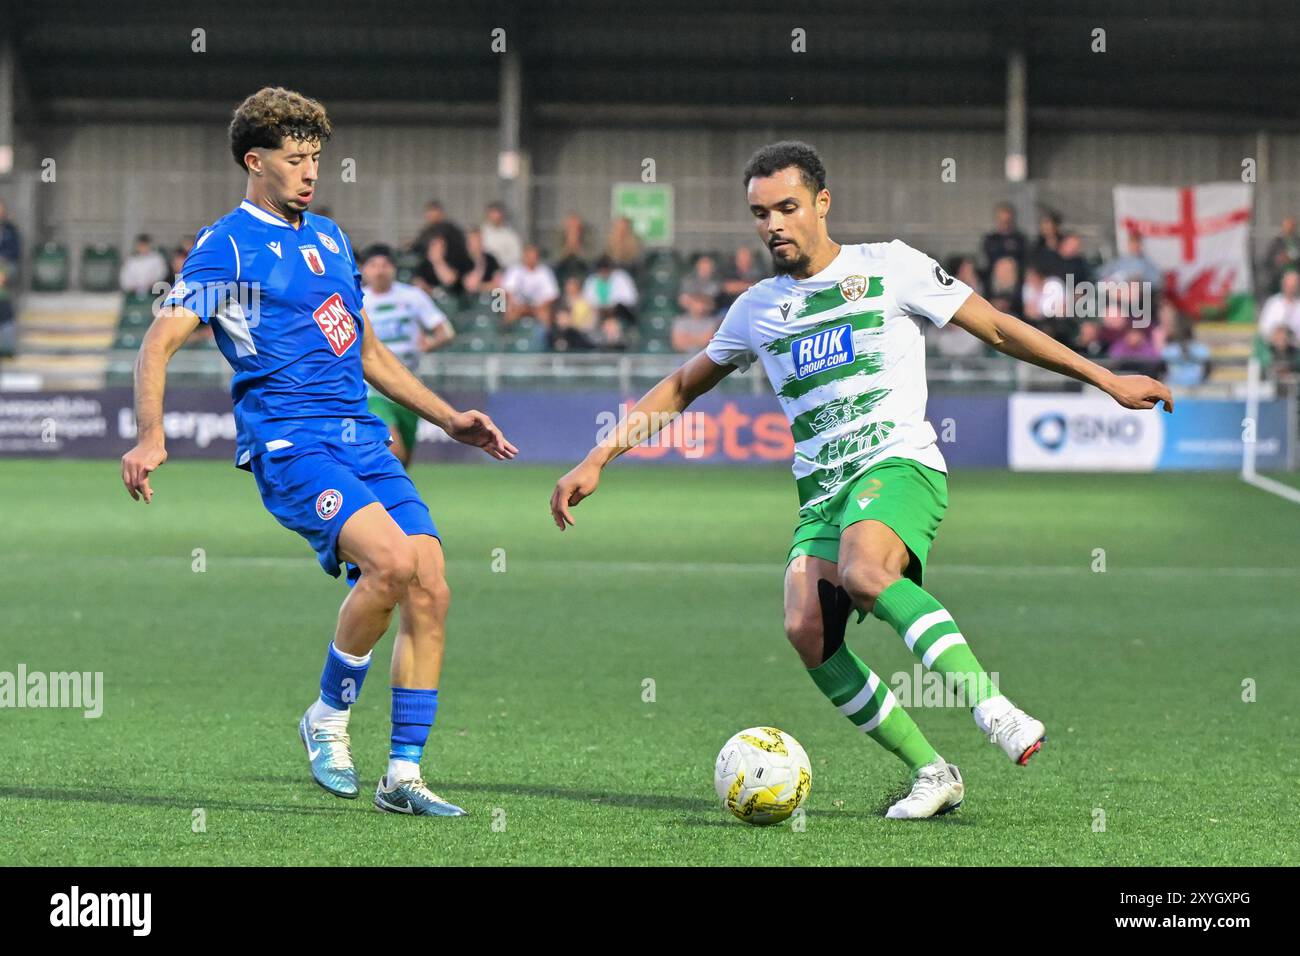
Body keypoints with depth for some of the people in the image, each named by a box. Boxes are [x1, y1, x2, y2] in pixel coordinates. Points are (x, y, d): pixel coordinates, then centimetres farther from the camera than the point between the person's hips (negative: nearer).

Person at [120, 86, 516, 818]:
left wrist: (448, 418, 26)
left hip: (363, 438, 7)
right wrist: (151, 436, -23)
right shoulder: (227, 246, 0)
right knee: (391, 560, -27)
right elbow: (161, 342, -8)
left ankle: (404, 775, 1)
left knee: (431, 587, -7)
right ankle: (328, 718, -5)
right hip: (288, 445, -7)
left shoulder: (330, 239, 21)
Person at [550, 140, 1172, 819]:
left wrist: (1107, 381, 9)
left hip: (899, 464, -4)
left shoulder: (888, 267, 5)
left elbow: (997, 329, 9)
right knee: (807, 630, -22)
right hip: (821, 489, 4)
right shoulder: (757, 310, 17)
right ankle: (931, 773, -13)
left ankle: (992, 708, -38)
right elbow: (680, 389, 29)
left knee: (864, 575, -36)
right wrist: (596, 461, 21)